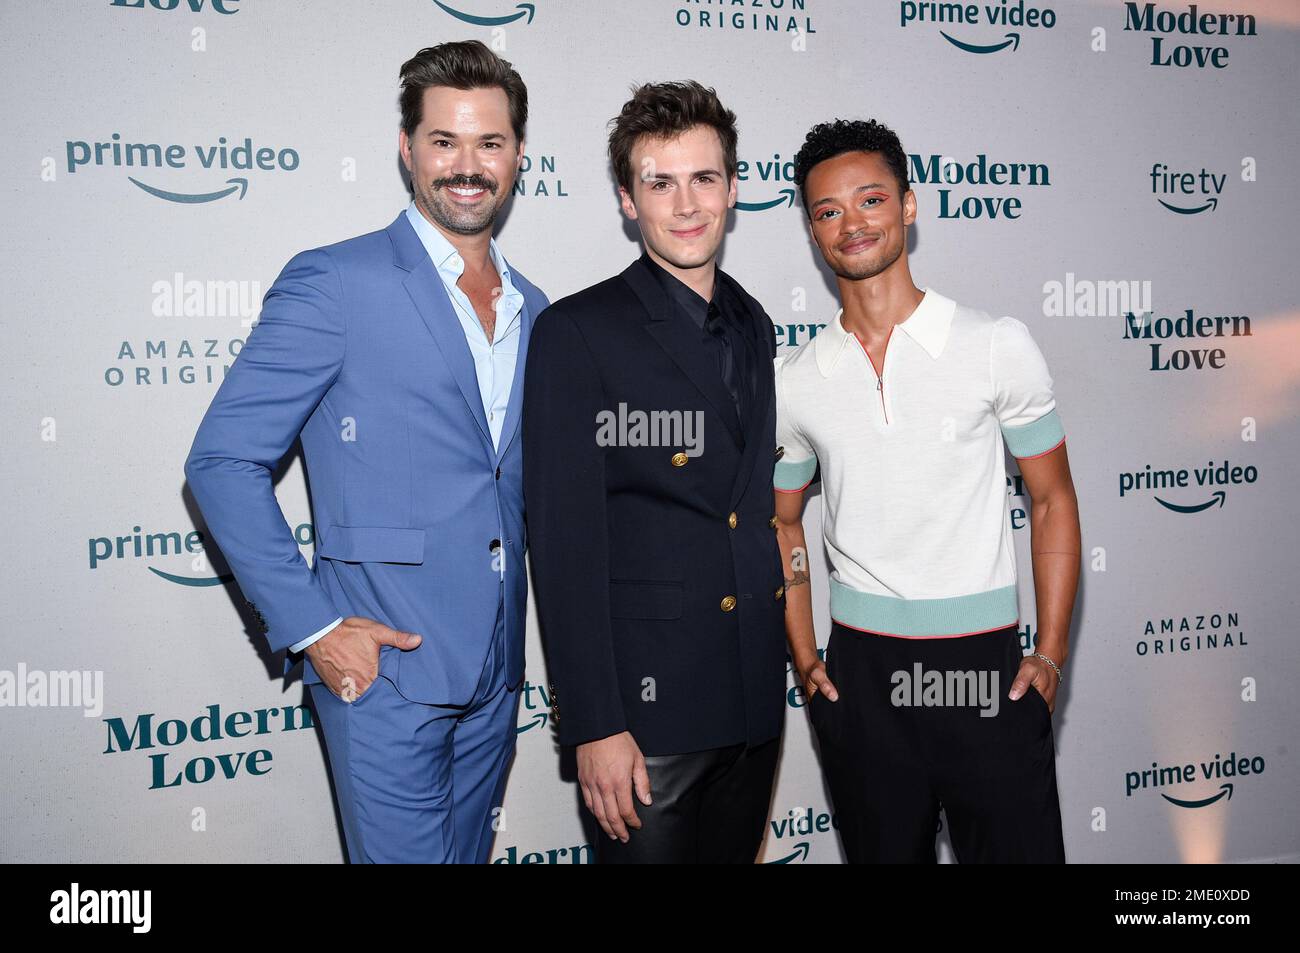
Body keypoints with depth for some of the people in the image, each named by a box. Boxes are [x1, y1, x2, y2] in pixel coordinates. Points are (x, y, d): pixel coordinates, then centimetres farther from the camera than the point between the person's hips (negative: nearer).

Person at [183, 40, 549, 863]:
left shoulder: (533, 310, 10)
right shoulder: (336, 284, -10)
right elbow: (223, 461, -12)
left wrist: (555, 646, 12)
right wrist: (309, 626, -15)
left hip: (495, 672, 6)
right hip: (383, 668, -6)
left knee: (469, 852, 19)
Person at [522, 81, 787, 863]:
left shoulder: (754, 327, 10)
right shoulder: (577, 333, -11)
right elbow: (565, 543, -15)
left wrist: (780, 651, 13)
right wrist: (594, 726, -17)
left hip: (757, 695, 7)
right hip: (649, 702, -6)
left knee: (736, 853, 19)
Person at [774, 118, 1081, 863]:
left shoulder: (999, 346, -5)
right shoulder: (796, 382, 1)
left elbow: (1053, 500, 1)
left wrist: (1051, 656, -4)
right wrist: (805, 661, 7)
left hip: (988, 669, -2)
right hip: (861, 675, 2)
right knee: (884, 853, 15)